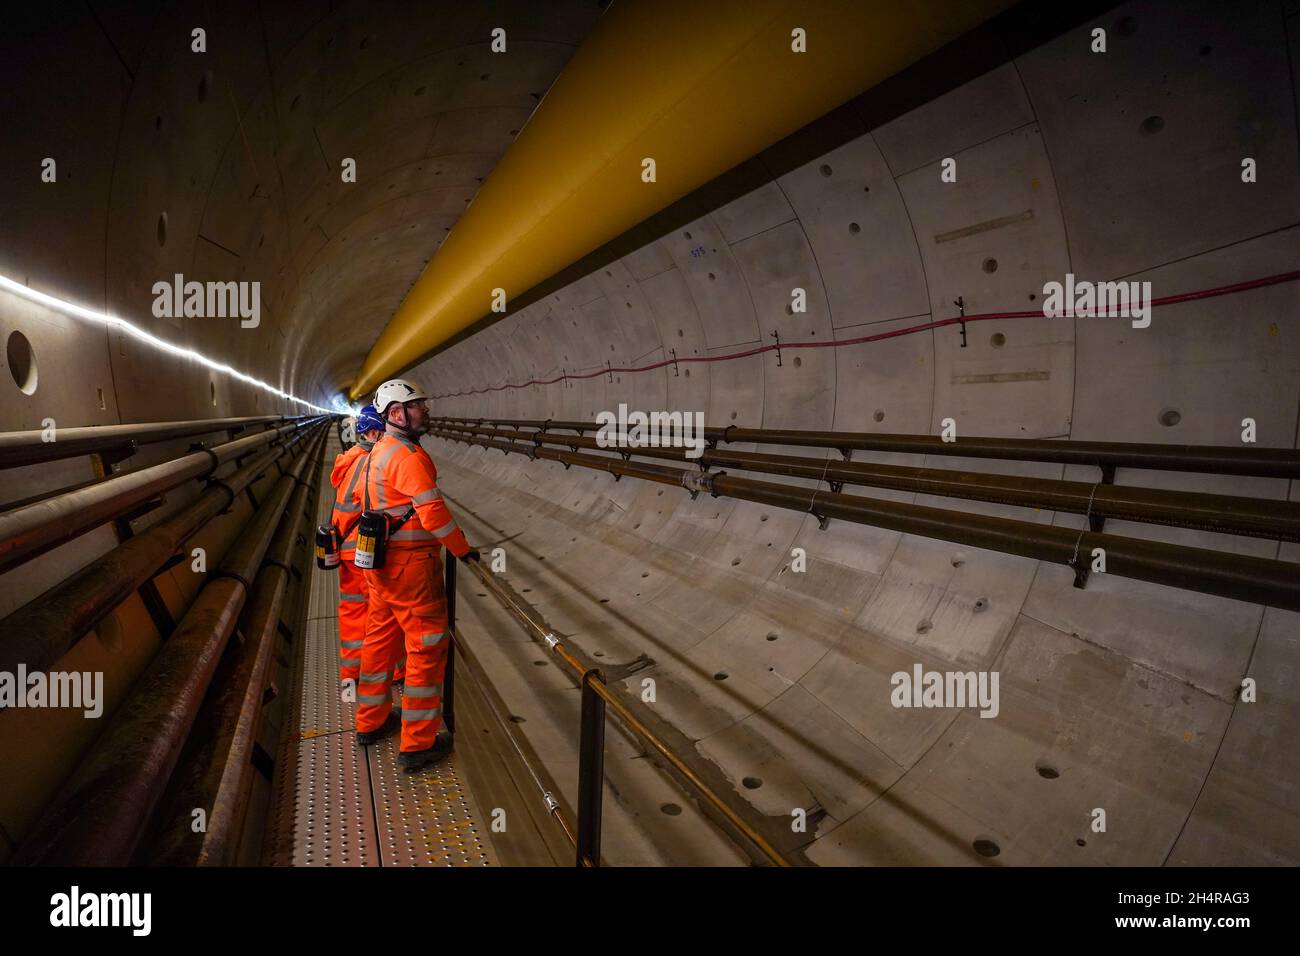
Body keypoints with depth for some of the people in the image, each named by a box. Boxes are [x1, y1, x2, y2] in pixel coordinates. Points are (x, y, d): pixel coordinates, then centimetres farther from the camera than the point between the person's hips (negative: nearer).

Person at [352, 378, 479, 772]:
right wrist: (463, 550, -13)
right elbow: (433, 512, -24)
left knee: (381, 639, 21)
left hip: (380, 563, 10)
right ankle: (418, 744, 7)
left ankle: (370, 720, 37)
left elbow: (359, 496, 23)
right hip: (411, 566, -10)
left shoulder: (376, 453, 12)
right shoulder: (409, 456, -19)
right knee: (427, 647, -1)